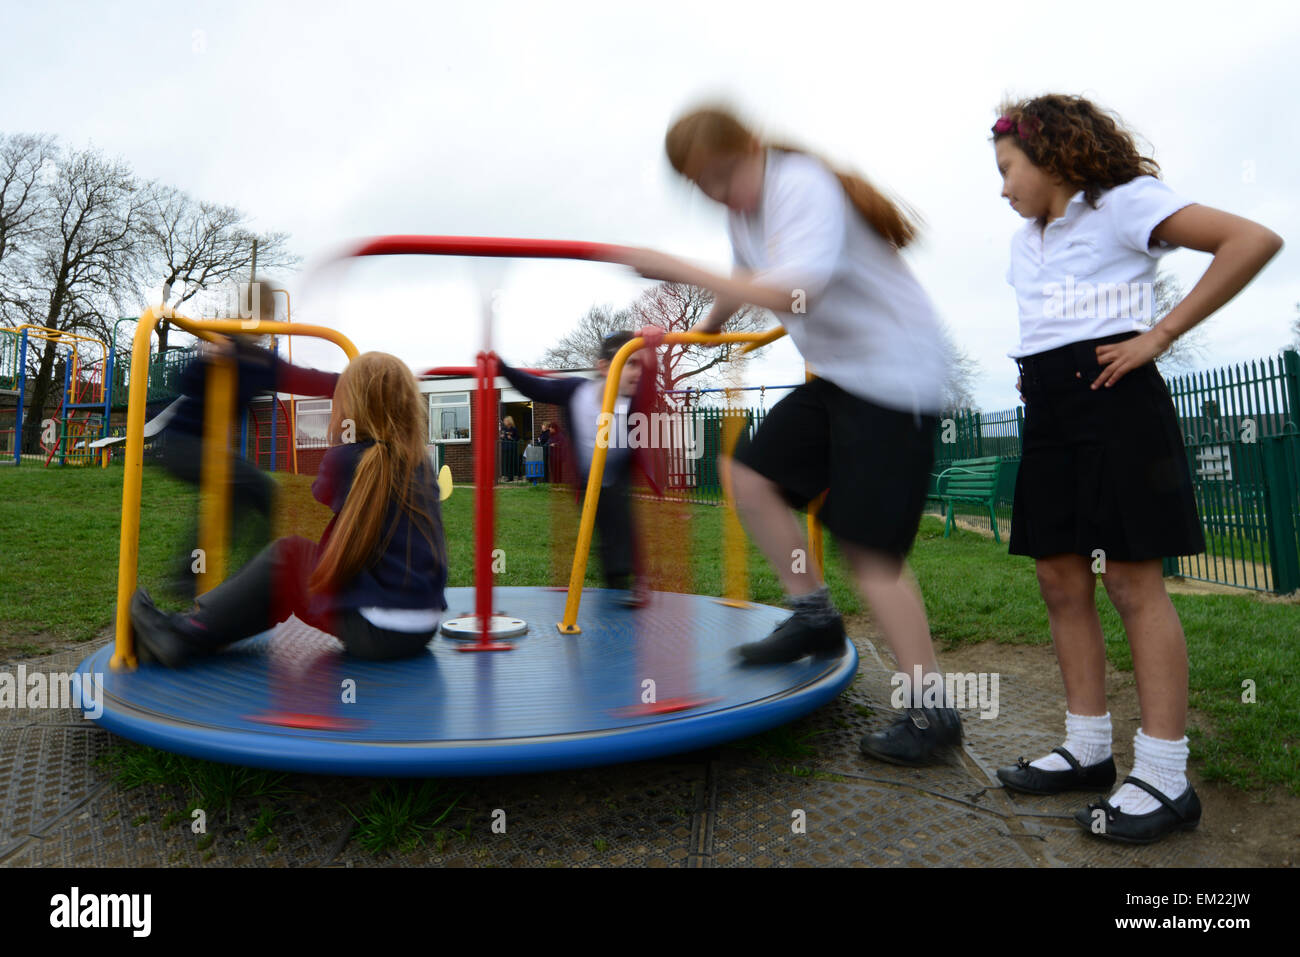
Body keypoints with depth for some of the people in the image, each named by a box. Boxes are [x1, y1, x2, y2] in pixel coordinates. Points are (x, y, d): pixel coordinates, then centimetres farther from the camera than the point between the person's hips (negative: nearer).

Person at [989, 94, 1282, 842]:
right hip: (1048, 410, 8)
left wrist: (1160, 336, -13)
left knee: (1134, 581, -8)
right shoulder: (1025, 243, 22)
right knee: (1061, 580, 5)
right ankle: (1089, 750, 15)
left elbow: (1254, 240, -10)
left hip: (1113, 396, -8)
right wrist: (1038, 378, 12)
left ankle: (1165, 780, 0)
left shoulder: (1120, 203, -2)